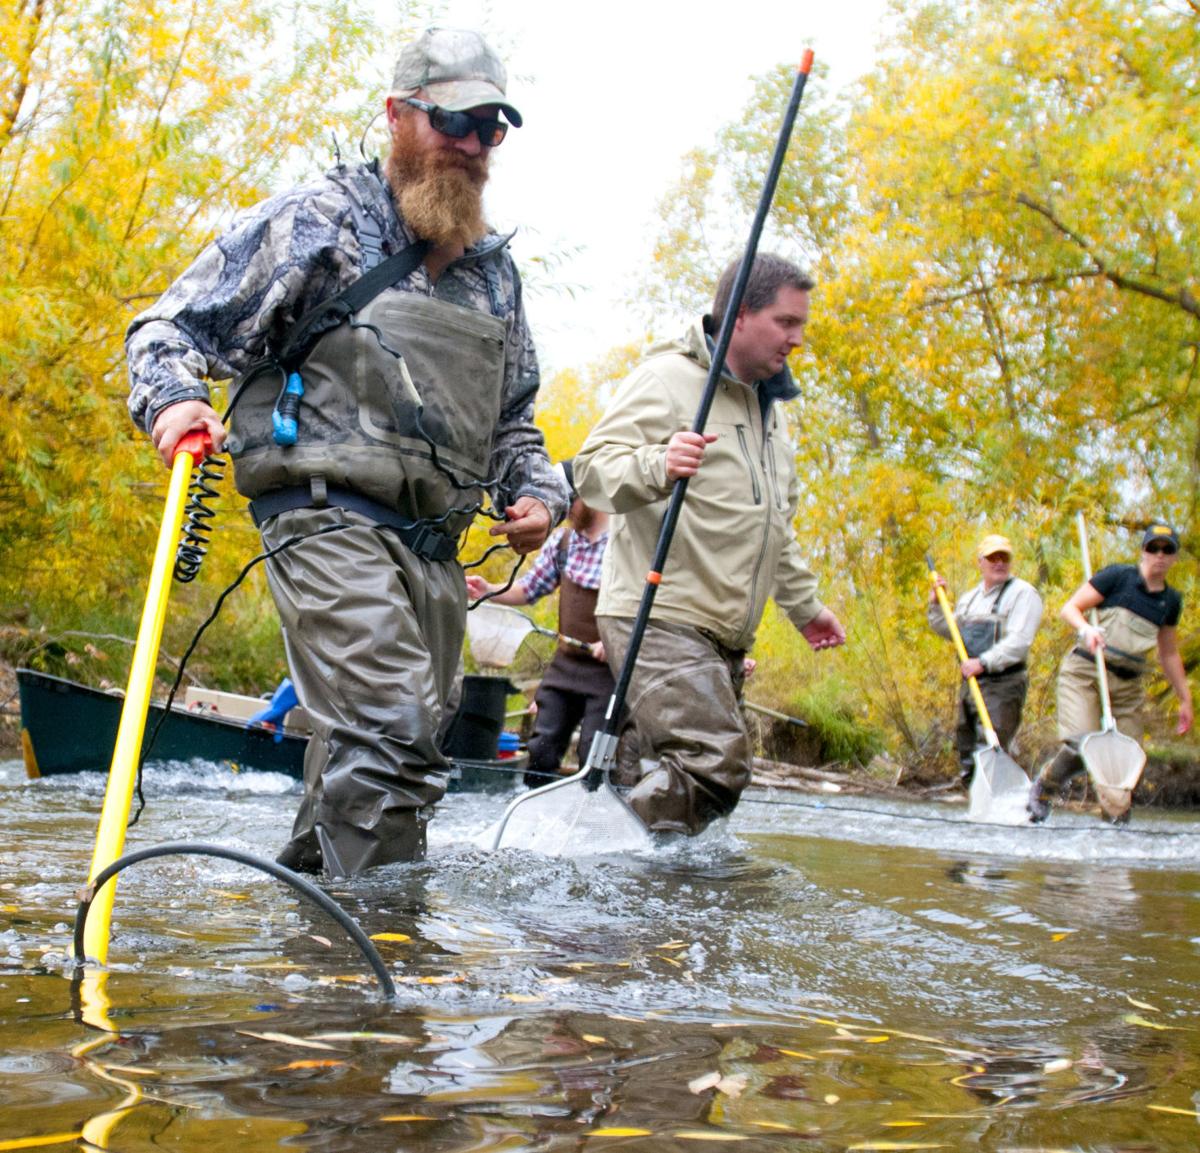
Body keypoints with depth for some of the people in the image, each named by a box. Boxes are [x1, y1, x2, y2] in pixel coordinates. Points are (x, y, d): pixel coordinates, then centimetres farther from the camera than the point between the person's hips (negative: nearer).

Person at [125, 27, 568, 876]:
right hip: (330, 518, -7)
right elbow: (170, 330, 2)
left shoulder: (494, 271, 20)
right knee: (389, 743, -22)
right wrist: (173, 400, -21)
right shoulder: (318, 221, 2)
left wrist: (536, 491, 10)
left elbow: (511, 416, 30)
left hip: (434, 545, 7)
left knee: (381, 753, 11)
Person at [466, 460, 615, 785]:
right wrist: (489, 591, -2)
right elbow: (530, 589, 15)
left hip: (607, 669, -6)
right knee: (541, 750, 5)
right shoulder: (562, 540, 6)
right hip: (564, 663, 6)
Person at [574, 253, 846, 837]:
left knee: (679, 781, 4)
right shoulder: (669, 378, -5)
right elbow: (593, 469, -16)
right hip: (661, 619, -9)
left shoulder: (769, 405, 23)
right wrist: (657, 466, -35)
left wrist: (803, 603, 35)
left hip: (723, 636, 9)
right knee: (716, 765, -22)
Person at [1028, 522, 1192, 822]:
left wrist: (1185, 699, 24)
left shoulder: (1171, 601, 13)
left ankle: (1116, 819, 16)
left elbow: (1169, 654, 23)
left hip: (1128, 684, 5)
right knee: (1082, 746, -21)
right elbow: (1069, 608, -4)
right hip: (1084, 673, -5)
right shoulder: (1117, 577, -3)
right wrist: (1086, 629, -25)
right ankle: (1042, 790, 5)